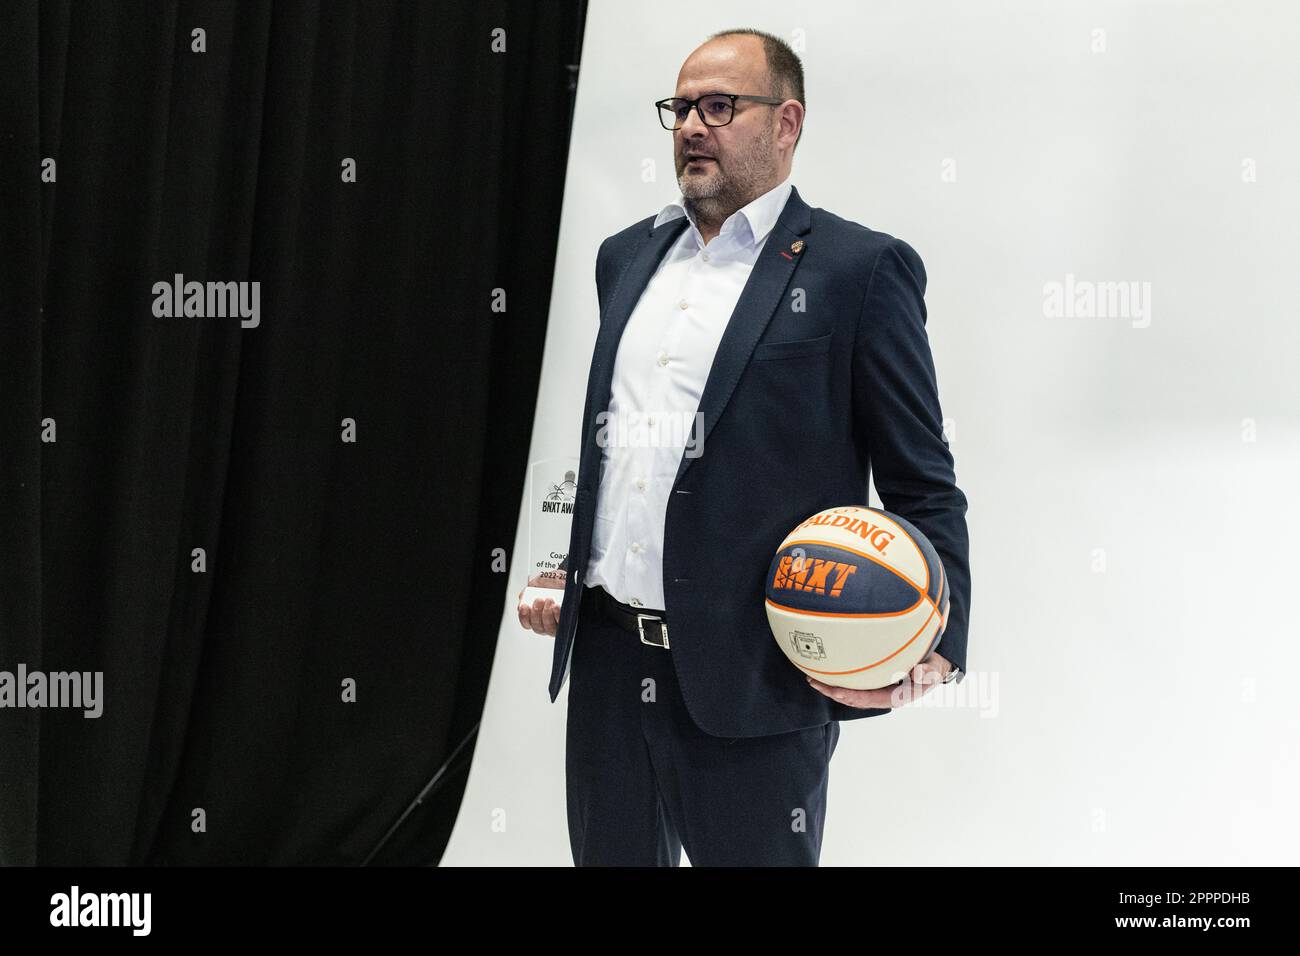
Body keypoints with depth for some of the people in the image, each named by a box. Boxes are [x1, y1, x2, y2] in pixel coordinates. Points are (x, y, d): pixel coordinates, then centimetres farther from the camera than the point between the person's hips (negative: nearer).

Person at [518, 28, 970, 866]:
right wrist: (561, 574, 17)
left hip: (754, 682, -6)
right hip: (608, 660, 6)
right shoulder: (628, 257, 15)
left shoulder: (859, 269, -4)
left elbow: (924, 489, -6)